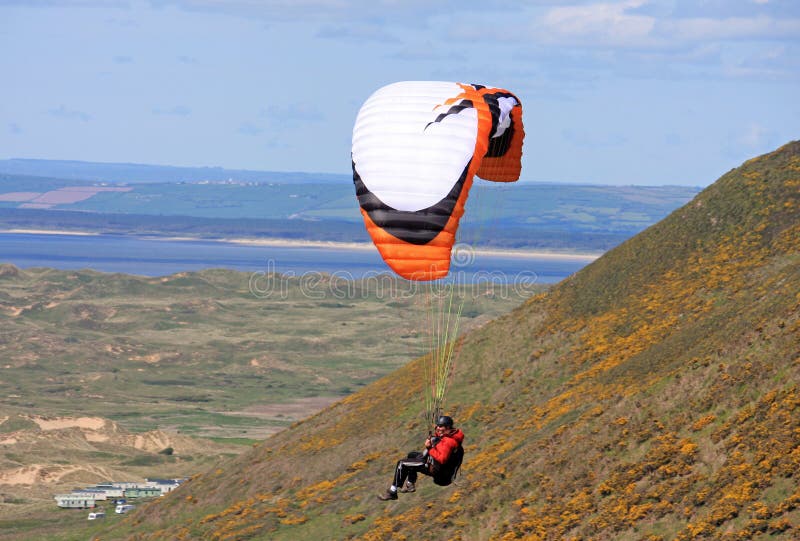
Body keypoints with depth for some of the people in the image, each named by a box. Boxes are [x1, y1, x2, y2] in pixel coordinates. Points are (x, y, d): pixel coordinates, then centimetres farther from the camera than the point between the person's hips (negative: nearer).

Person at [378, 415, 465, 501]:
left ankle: (392, 492, -4)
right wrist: (429, 445, -6)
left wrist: (430, 449, -21)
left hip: (434, 468, -11)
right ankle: (410, 484, 36)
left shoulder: (449, 441, -28)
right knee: (412, 454, 33)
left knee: (401, 464, -10)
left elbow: (442, 459, -34)